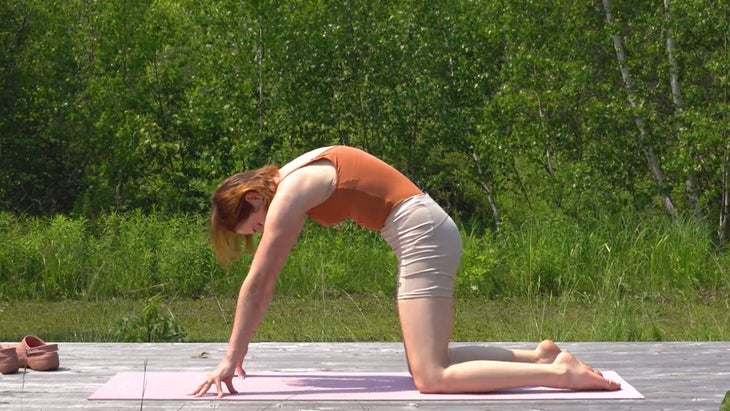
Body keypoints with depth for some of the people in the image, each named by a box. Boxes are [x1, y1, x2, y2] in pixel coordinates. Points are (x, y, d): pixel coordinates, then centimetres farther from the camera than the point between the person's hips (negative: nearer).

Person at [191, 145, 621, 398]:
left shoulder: (287, 196, -10)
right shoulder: (290, 179, 17)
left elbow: (256, 286, -10)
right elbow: (264, 287, 21)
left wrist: (230, 361, -5)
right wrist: (238, 351, 22)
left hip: (422, 236, -10)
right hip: (430, 231, 10)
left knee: (432, 380, -15)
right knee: (429, 360, 13)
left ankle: (560, 373, -17)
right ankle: (539, 356, 11)